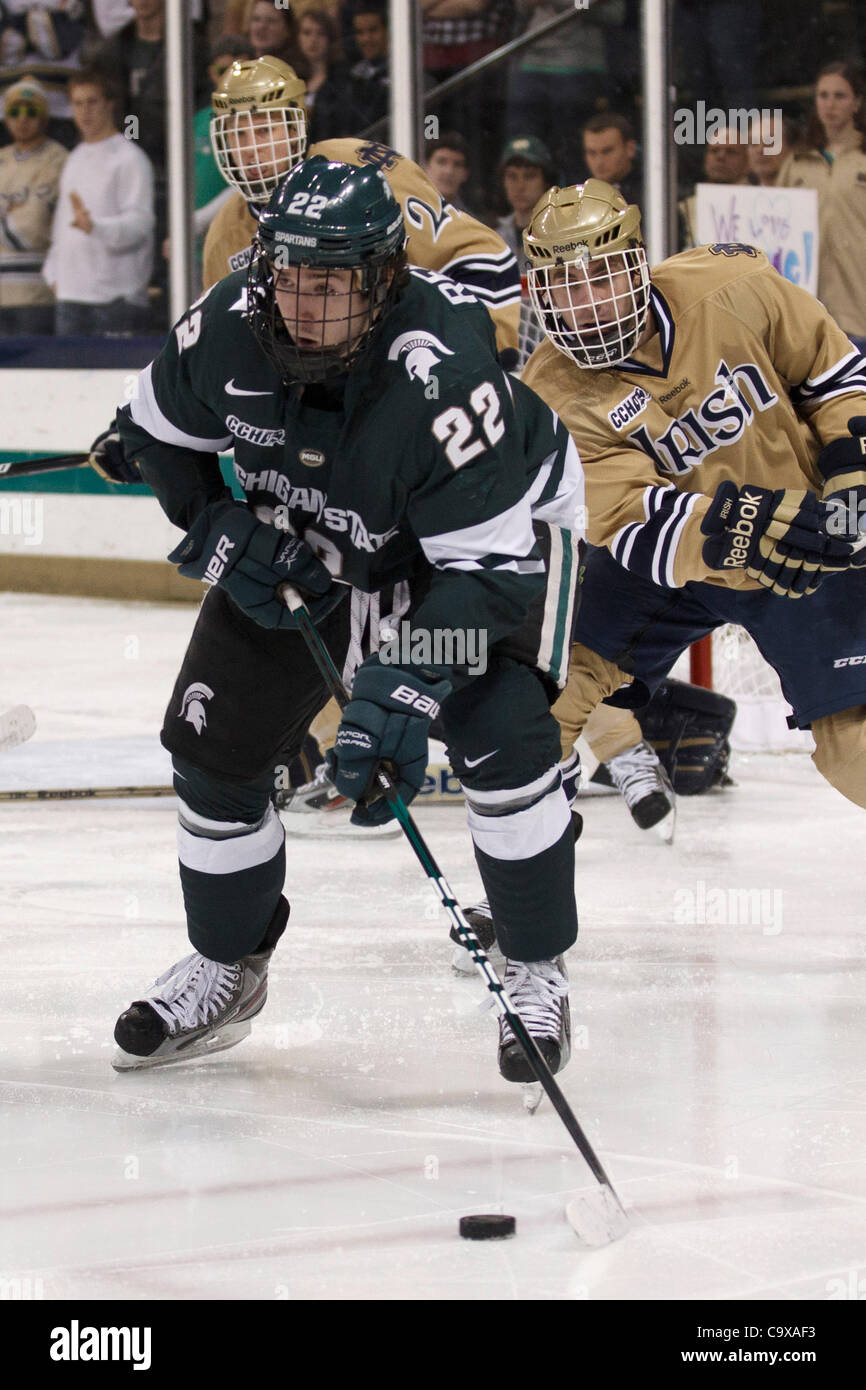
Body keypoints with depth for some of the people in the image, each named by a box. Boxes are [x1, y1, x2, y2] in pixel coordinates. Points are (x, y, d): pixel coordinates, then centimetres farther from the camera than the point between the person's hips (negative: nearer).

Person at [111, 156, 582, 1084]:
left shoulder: (441, 374, -40)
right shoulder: (231, 326, -25)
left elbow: (489, 567, -38)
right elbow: (159, 432, -2)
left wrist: (404, 687, -46)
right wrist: (221, 531, -15)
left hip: (499, 525, -5)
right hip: (306, 535, 5)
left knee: (499, 734, -25)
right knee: (212, 738, 2)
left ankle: (535, 975, -6)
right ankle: (223, 971, 24)